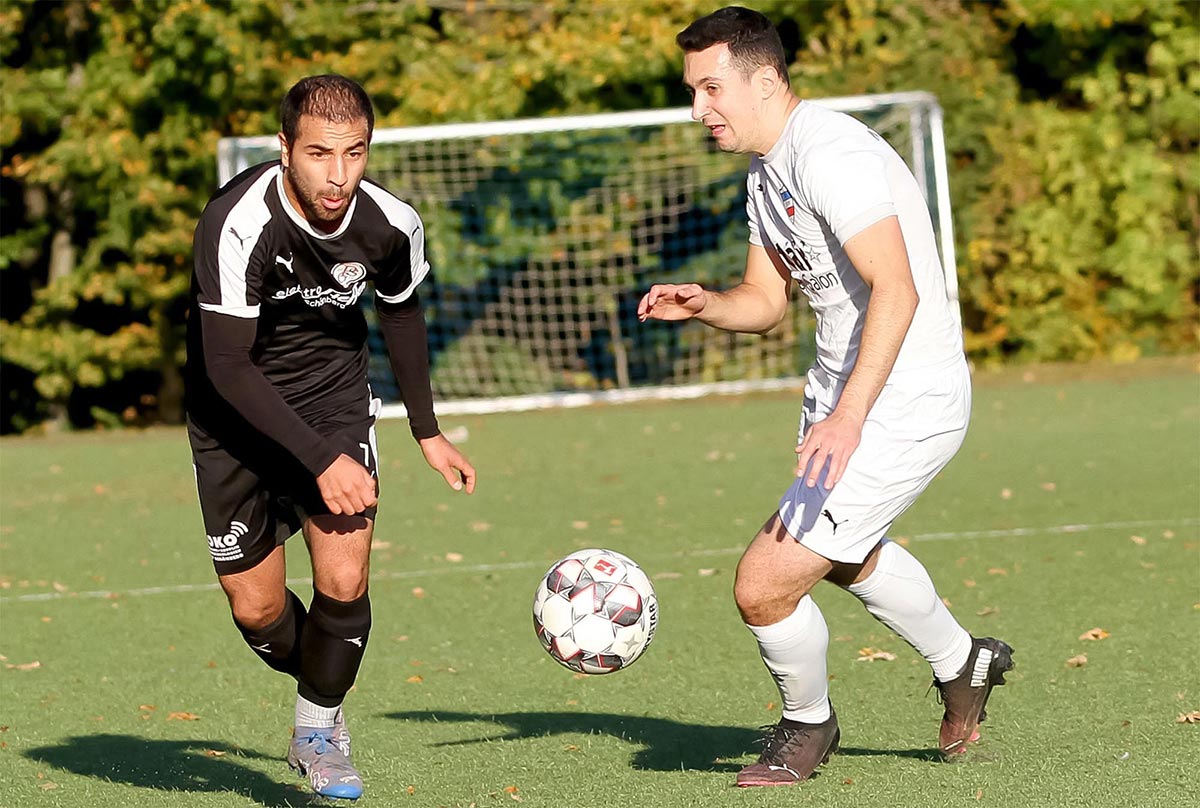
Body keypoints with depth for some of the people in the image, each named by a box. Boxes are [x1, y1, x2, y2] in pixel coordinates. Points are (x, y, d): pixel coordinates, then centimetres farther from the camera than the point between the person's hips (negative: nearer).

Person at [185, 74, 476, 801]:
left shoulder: (392, 225, -17)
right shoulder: (239, 225, -31)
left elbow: (402, 309, 6)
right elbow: (228, 368, -26)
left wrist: (427, 431, 13)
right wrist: (321, 460, -27)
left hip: (334, 390, 2)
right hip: (236, 408, -2)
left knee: (345, 582, -12)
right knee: (255, 608, 2)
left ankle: (319, 730, 14)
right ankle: (319, 682, 35)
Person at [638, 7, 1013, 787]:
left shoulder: (831, 155, -24)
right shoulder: (767, 171, 8)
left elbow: (897, 290, -34)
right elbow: (766, 300, 16)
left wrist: (849, 416, -42)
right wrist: (704, 304, -7)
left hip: (900, 410, -11)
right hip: (843, 399, 11)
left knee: (765, 586, -11)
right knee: (843, 552, 35)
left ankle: (807, 727, 18)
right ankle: (963, 666, 57)